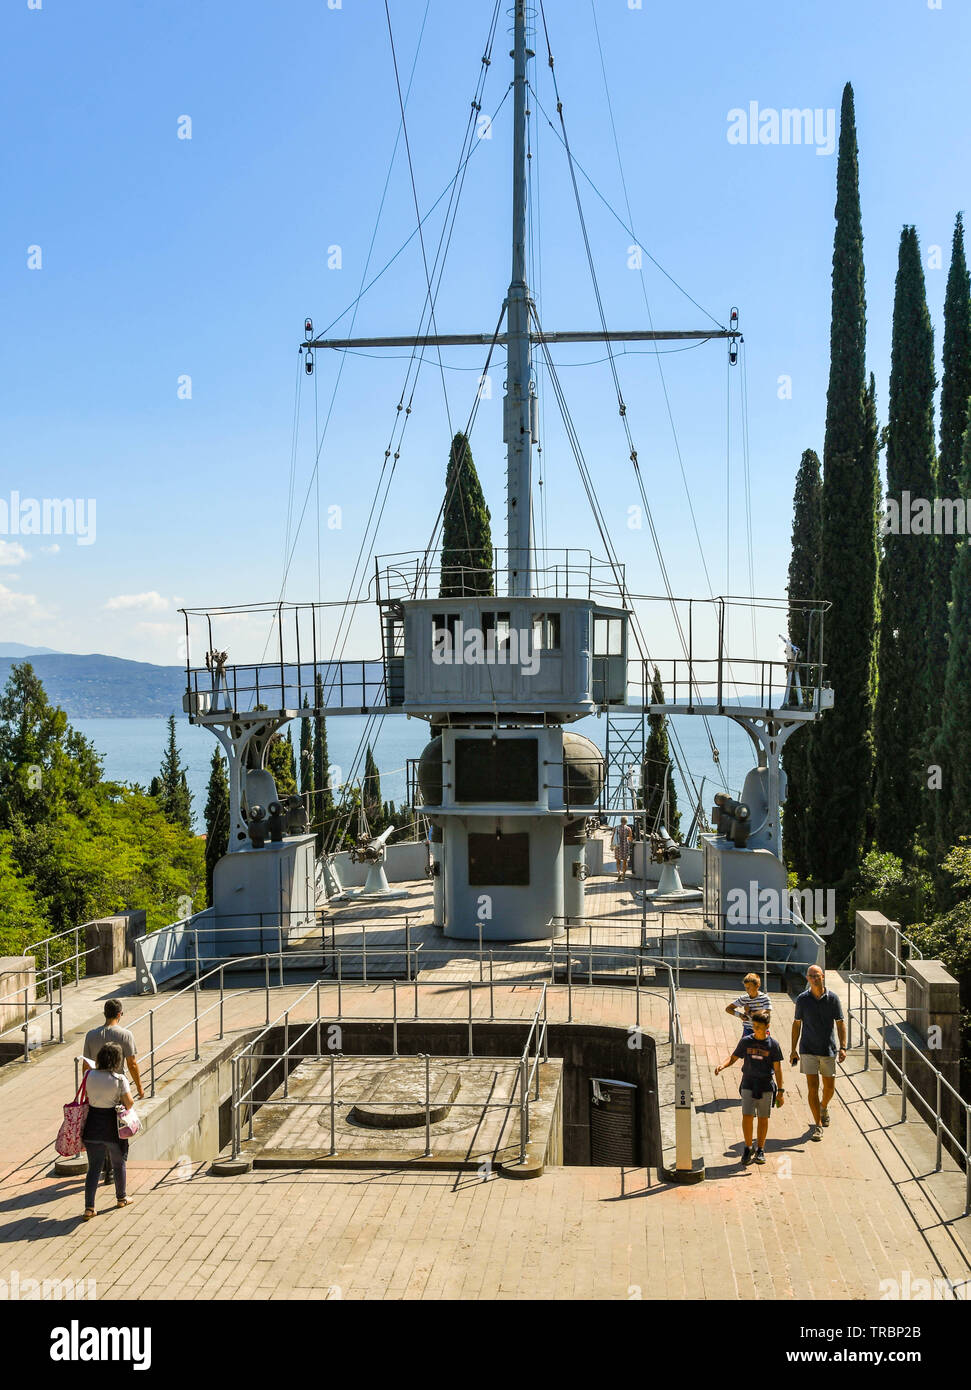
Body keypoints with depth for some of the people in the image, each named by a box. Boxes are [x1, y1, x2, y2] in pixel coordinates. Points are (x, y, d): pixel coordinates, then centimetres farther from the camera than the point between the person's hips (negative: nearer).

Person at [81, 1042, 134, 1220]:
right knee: (119, 1164, 19)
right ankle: (121, 1198, 35)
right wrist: (124, 1108, 10)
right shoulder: (119, 1080, -15)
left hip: (93, 1126, 3)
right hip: (113, 1127, -3)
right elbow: (129, 1103, -13)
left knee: (94, 1167, 8)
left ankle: (89, 1207, 0)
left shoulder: (89, 1075, -5)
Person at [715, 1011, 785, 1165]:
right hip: (748, 1085, 1)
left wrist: (780, 1091, 0)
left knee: (763, 1119, 5)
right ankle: (748, 1148, 9)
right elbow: (733, 1057, 6)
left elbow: (777, 1069, 1)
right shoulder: (745, 1041, 1)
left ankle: (760, 1149, 21)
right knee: (747, 1116, -7)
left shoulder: (773, 1044, -2)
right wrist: (722, 1066, -15)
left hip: (766, 1087, -1)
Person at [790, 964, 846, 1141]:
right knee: (812, 1087, -6)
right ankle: (818, 1125, 1)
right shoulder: (802, 999, -3)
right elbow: (797, 1023, 5)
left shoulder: (832, 998, -4)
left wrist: (843, 1047, -9)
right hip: (808, 1050, -1)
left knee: (829, 1087, 11)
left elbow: (840, 1023, 0)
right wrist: (793, 1049, 4)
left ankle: (824, 1107, 43)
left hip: (828, 1049, 1)